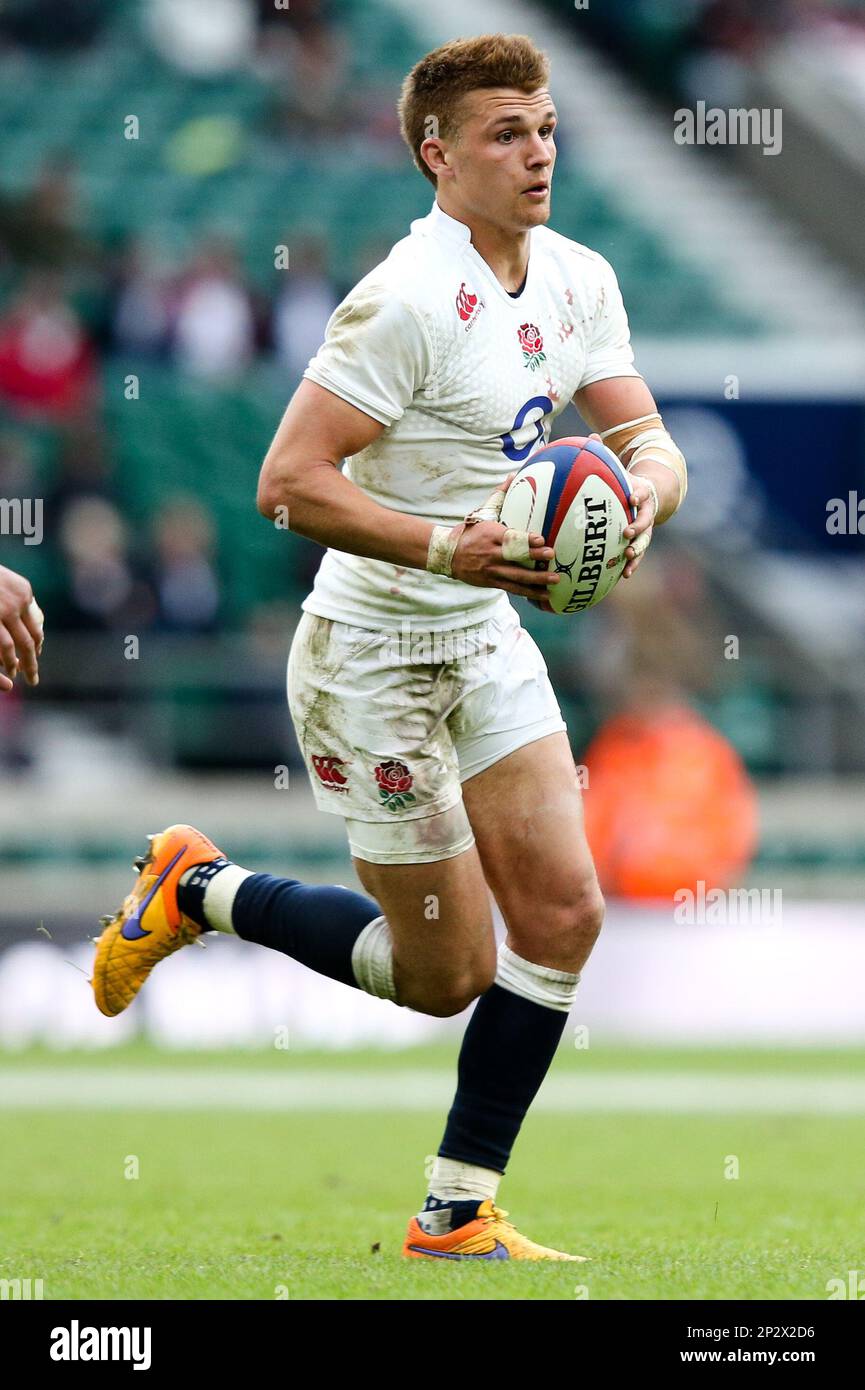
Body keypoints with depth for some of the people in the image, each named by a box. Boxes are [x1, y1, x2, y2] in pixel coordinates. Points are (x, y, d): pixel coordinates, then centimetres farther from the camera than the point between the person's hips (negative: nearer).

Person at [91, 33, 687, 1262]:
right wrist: (448, 548, -34)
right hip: (374, 653, -7)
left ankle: (458, 1215, 9)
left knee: (563, 912, -2)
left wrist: (641, 495, -21)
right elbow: (288, 484, -26)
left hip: (487, 637, 7)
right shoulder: (406, 301, -23)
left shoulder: (578, 281, 1)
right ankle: (195, 890, 22)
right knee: (445, 971, 0)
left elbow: (647, 440, 2)